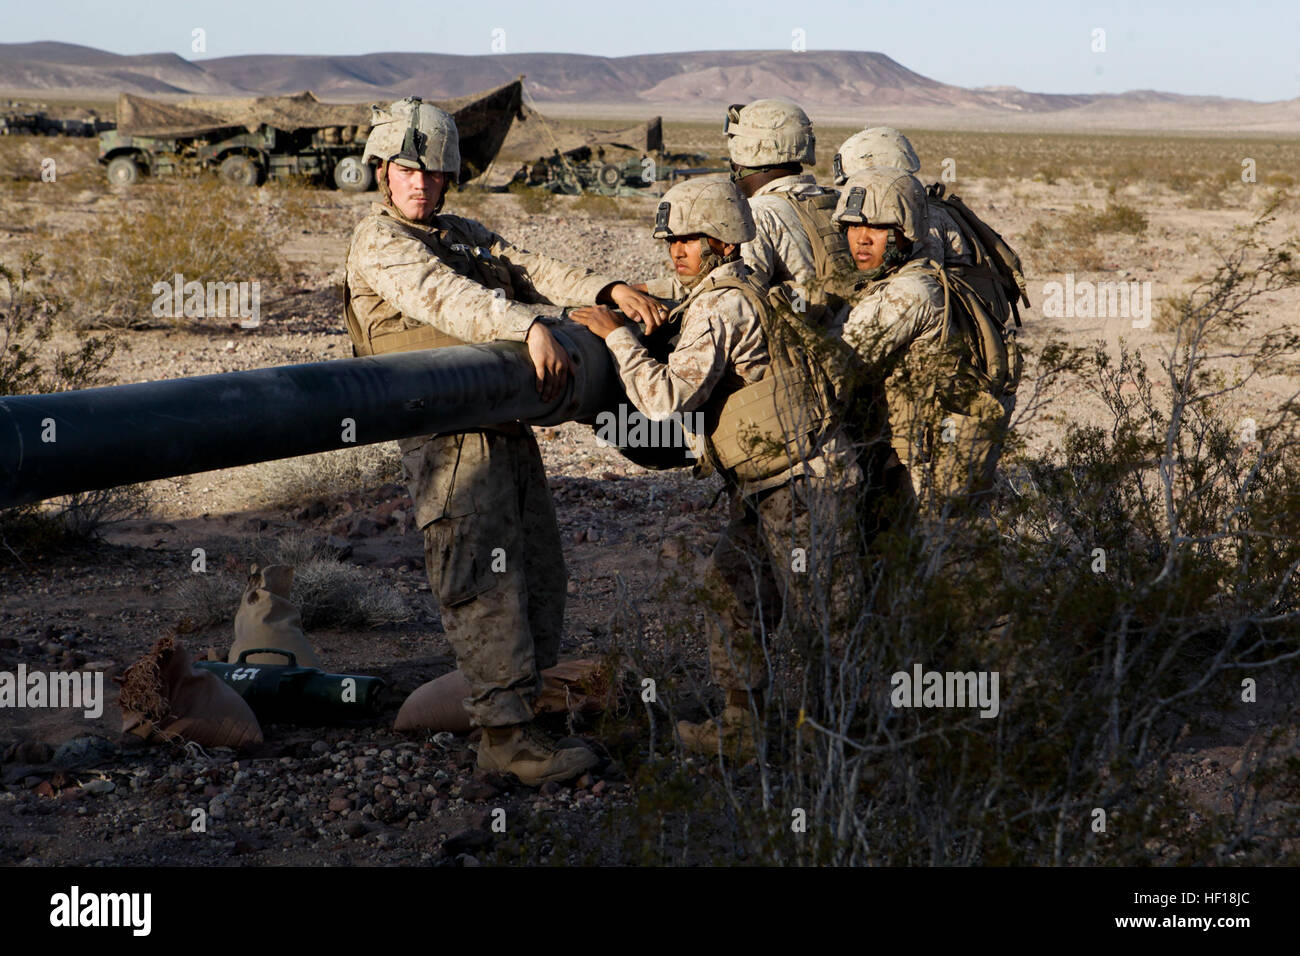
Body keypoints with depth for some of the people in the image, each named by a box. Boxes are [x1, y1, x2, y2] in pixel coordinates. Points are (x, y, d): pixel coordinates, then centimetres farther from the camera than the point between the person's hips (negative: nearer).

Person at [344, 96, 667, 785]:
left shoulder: (467, 235, 23)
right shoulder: (379, 243, -3)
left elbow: (531, 272, 11)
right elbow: (447, 298, -20)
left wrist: (609, 290, -6)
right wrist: (530, 327, -34)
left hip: (509, 429, 8)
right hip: (450, 438, -8)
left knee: (540, 575, 10)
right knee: (485, 584, -9)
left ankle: (520, 697, 20)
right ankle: (505, 734, -7)